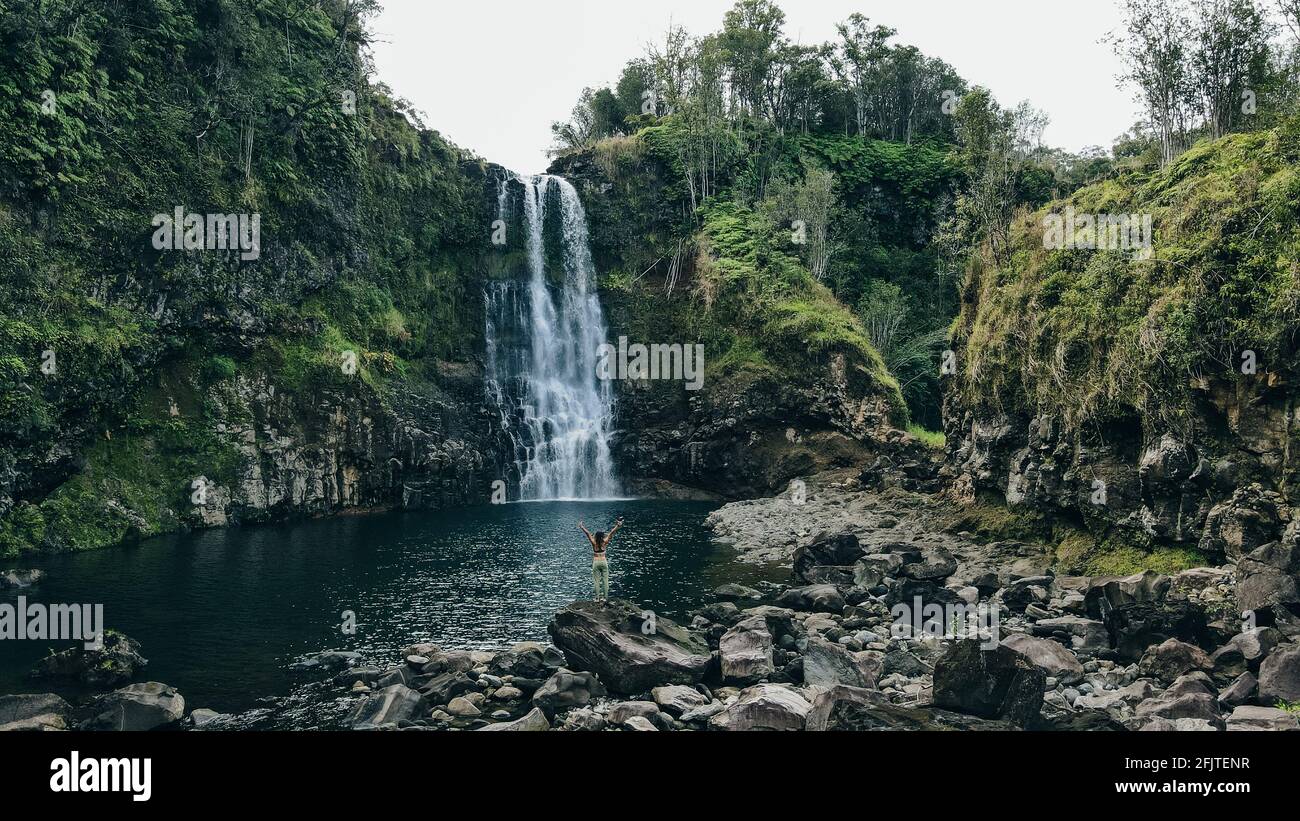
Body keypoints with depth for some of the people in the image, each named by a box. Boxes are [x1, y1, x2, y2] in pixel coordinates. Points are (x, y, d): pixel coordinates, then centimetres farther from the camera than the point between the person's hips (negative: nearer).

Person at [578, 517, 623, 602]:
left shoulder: (594, 543, -11)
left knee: (596, 580, 4)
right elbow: (611, 532, -5)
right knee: (605, 580, 5)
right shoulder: (605, 542, -9)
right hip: (604, 562, 1)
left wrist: (581, 526, -1)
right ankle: (605, 597, 4)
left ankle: (598, 597, 3)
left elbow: (587, 533, -9)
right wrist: (617, 526, -2)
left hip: (596, 562, -1)